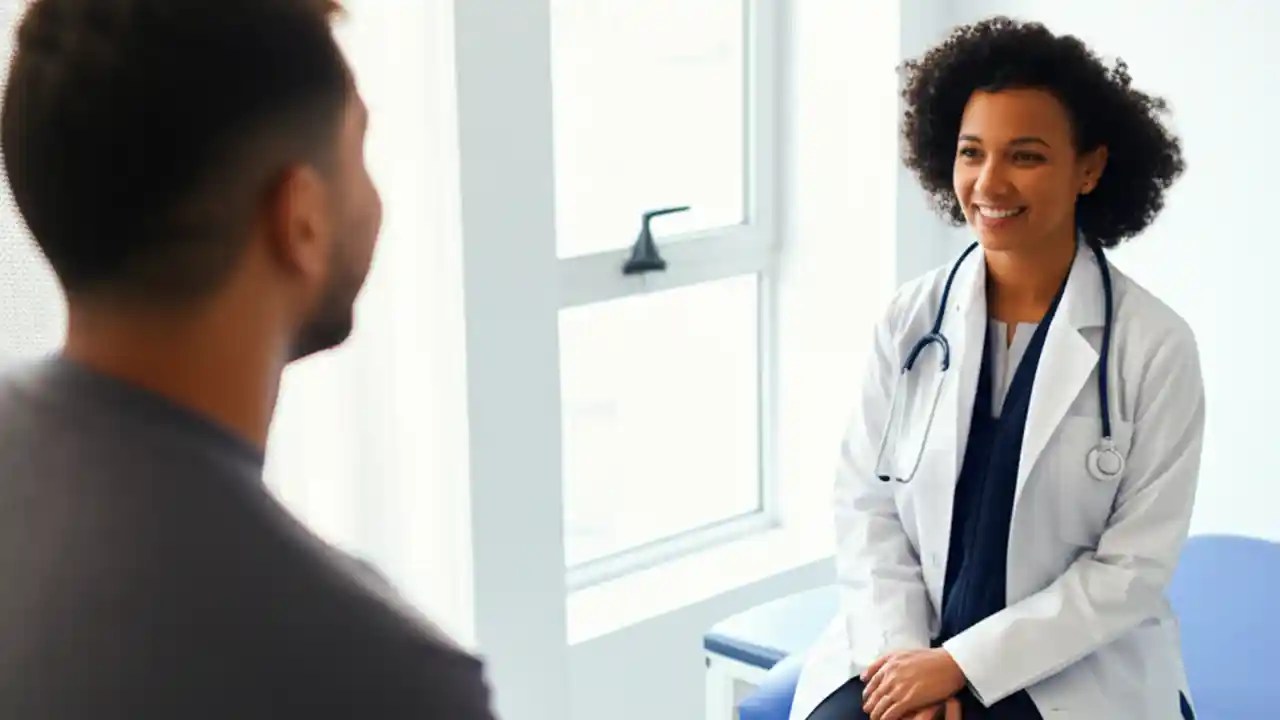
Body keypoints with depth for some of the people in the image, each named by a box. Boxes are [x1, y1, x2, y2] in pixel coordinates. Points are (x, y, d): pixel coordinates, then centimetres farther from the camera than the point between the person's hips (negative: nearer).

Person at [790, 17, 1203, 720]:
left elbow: (1134, 567, -9)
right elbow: (866, 502, 2)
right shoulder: (911, 318, 1)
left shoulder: (1155, 346, -8)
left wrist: (961, 664, -14)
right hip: (907, 647, 3)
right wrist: (905, 653, -12)